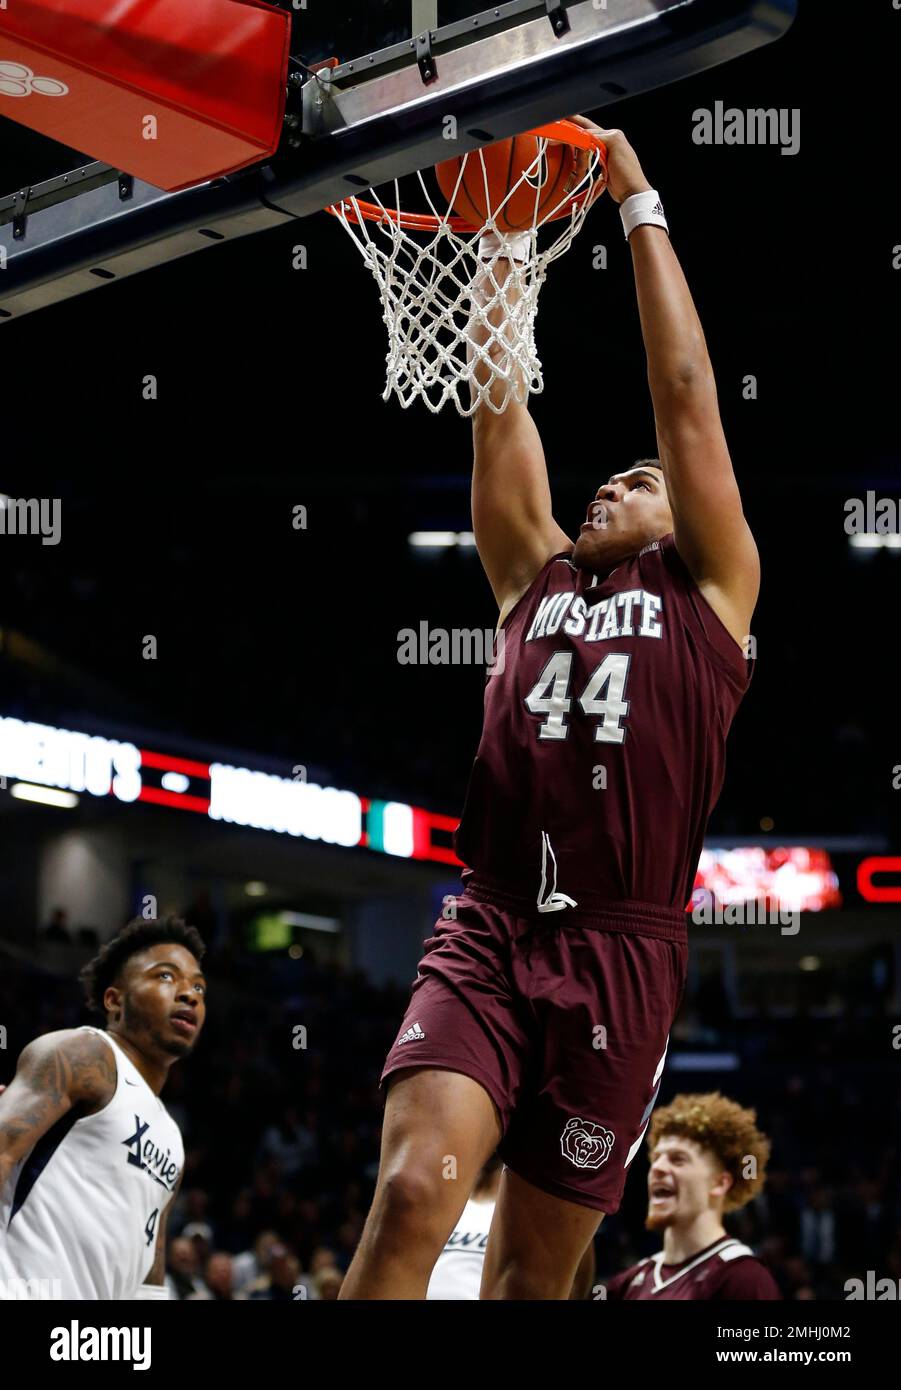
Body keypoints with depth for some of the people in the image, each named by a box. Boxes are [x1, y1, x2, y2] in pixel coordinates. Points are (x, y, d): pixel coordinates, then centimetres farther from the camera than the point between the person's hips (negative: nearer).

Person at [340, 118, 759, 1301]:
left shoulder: (709, 586, 13)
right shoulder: (536, 577, 21)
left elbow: (685, 392, 9)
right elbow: (499, 405, 16)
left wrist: (641, 208, 10)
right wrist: (505, 242, 13)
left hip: (620, 957, -1)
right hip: (488, 935, 1)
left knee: (535, 1272, 4)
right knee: (412, 1197, -22)